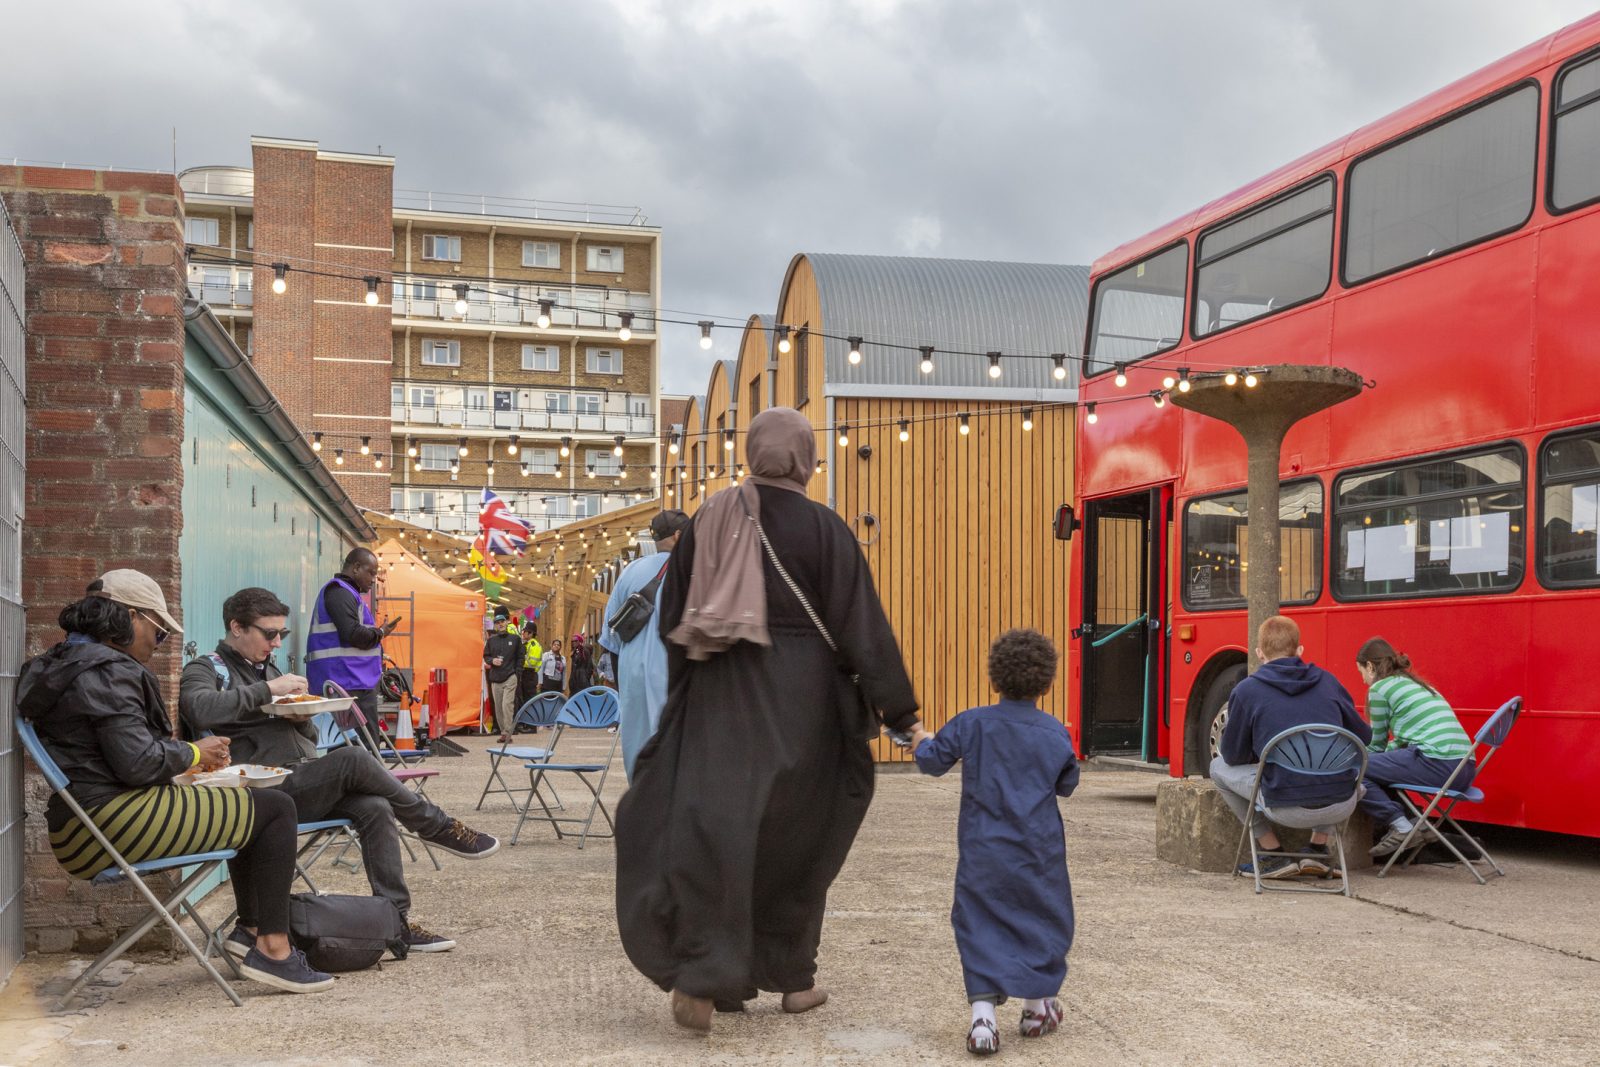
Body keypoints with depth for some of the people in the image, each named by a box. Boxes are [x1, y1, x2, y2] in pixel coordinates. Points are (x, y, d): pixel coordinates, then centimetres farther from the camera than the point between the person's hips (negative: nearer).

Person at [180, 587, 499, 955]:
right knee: (353, 759, -28)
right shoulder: (206, 669, 3)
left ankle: (396, 920, -19)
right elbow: (199, 710, -24)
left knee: (375, 808, -20)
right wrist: (267, 689, -20)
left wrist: (302, 720, 3)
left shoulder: (268, 669, 26)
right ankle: (437, 827, -10)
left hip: (306, 786, 8)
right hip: (265, 793, -8)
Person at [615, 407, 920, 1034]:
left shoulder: (708, 520, 4)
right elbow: (863, 626, -9)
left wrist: (683, 700, 19)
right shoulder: (822, 528, -7)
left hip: (720, 696, 2)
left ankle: (704, 977, -16)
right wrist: (901, 714, -5)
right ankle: (791, 976, 22)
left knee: (713, 826, -2)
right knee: (795, 836, 12)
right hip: (799, 697, -2)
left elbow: (672, 619, 8)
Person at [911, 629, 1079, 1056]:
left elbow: (932, 761, 3)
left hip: (983, 855, 0)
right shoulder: (1056, 734, -3)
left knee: (981, 926, 3)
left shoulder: (971, 724, -6)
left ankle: (983, 1012, -12)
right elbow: (1066, 785, 10)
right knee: (1045, 920, 18)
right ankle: (1038, 1005, 27)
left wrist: (920, 739, 24)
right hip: (1040, 853, 1)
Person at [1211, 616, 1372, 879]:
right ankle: (1319, 848, 25)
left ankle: (1274, 855, 16)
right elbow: (1364, 737, 19)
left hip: (1289, 809, -3)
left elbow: (1233, 755, 8)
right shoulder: (1327, 681, 10)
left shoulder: (1246, 690, 0)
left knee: (1219, 767, 19)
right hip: (1342, 805, 4)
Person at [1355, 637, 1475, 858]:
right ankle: (1412, 823, 17)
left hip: (1436, 764, -9)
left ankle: (1400, 825, -4)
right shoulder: (1415, 684, 28)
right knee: (1379, 767, 25)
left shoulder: (1380, 688, 3)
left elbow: (1377, 744, 10)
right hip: (1464, 770, 9)